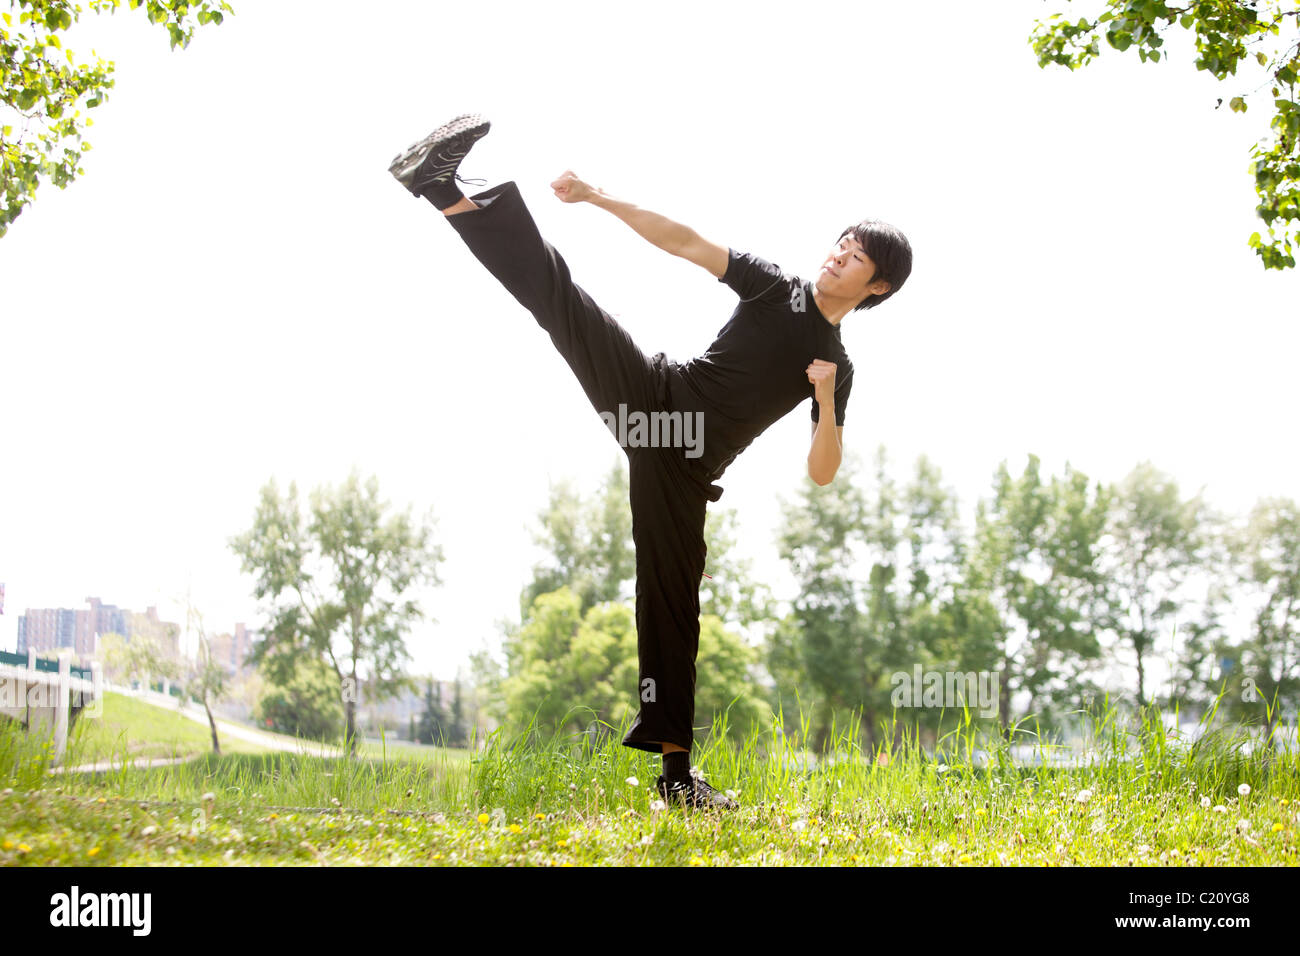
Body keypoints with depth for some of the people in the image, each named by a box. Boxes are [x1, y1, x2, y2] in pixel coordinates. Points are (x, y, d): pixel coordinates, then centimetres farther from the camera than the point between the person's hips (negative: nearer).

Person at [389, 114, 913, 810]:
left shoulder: (837, 368, 14)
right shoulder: (777, 287, 12)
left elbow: (821, 473, 9)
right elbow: (685, 242, 6)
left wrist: (825, 404, -11)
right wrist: (598, 197, -3)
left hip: (685, 469, 0)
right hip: (657, 395, 0)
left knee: (673, 602, -4)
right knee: (554, 289, -19)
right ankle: (444, 188, -23)